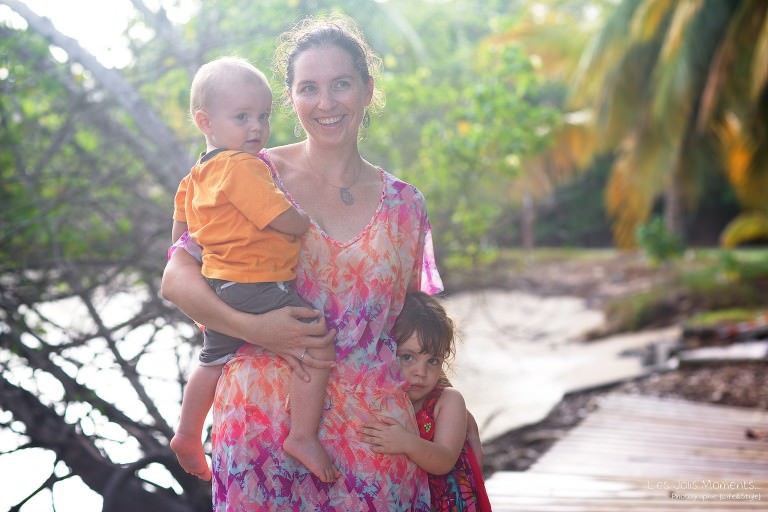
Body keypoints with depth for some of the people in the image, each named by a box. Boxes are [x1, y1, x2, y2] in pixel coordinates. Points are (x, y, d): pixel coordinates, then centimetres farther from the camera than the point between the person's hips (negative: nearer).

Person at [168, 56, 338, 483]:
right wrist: (315, 220, -1)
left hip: (220, 288, 11)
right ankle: (304, 436, -12)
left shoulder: (199, 173, 13)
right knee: (317, 343, -13)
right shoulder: (244, 167, -19)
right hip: (258, 288, -11)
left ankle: (188, 436, 45)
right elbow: (288, 222, -21)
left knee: (214, 361, 27)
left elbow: (181, 228, 21)